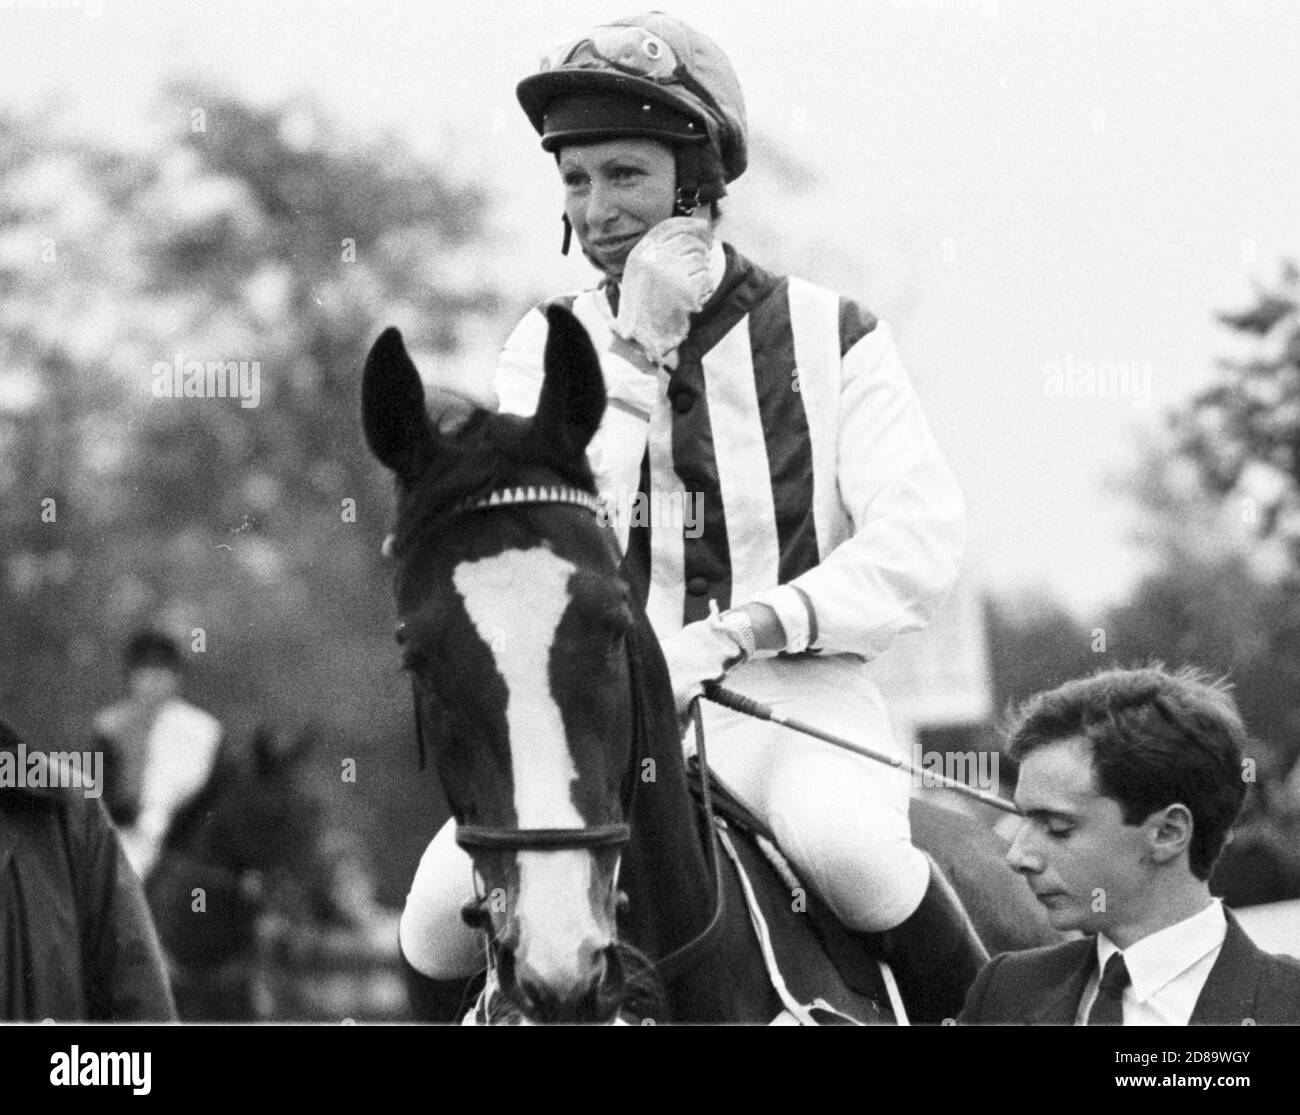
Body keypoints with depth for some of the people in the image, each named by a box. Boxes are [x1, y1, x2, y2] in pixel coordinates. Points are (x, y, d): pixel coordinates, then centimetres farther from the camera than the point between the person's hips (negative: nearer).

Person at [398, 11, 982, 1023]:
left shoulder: (827, 335, 4)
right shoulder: (548, 348, 11)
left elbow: (922, 539, -7)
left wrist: (734, 632, -19)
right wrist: (634, 350, -15)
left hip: (792, 687, -2)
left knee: (846, 845, -36)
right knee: (442, 914, -22)